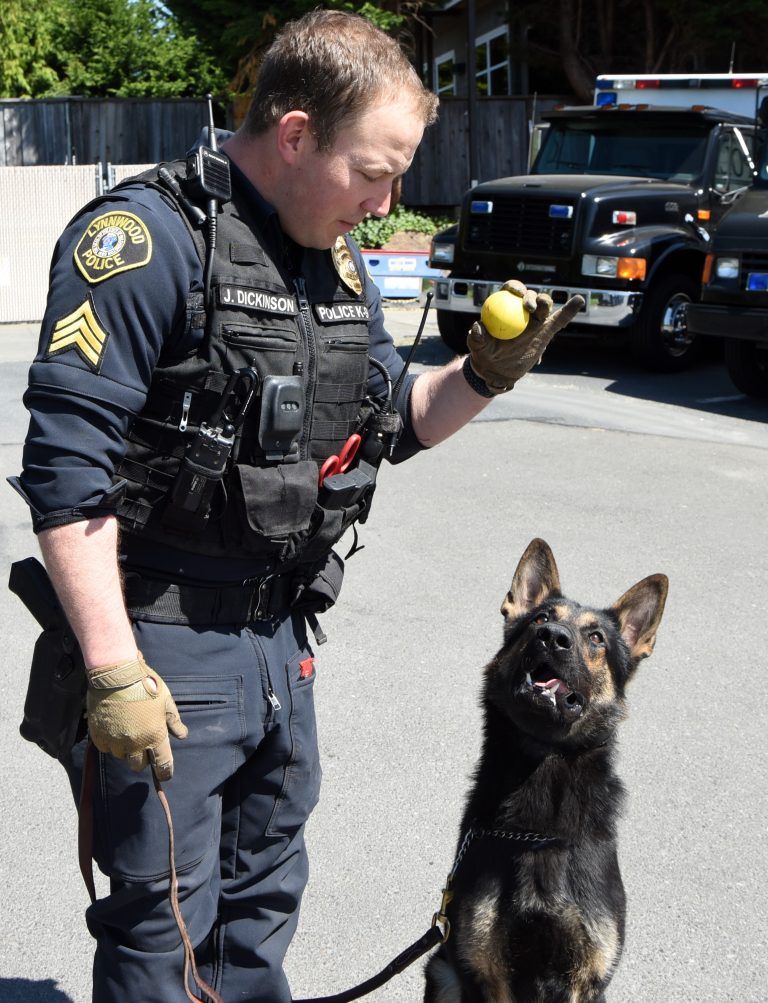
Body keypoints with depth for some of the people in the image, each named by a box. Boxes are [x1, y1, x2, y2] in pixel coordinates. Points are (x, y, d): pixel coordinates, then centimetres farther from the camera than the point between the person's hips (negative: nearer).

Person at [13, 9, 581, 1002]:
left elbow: (394, 424, 18)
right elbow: (67, 464, -21)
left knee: (265, 894, 23)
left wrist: (486, 373, -2)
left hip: (280, 634, 8)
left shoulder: (338, 262, 9)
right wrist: (113, 669, -23)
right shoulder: (145, 238, -17)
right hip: (164, 644, -8)